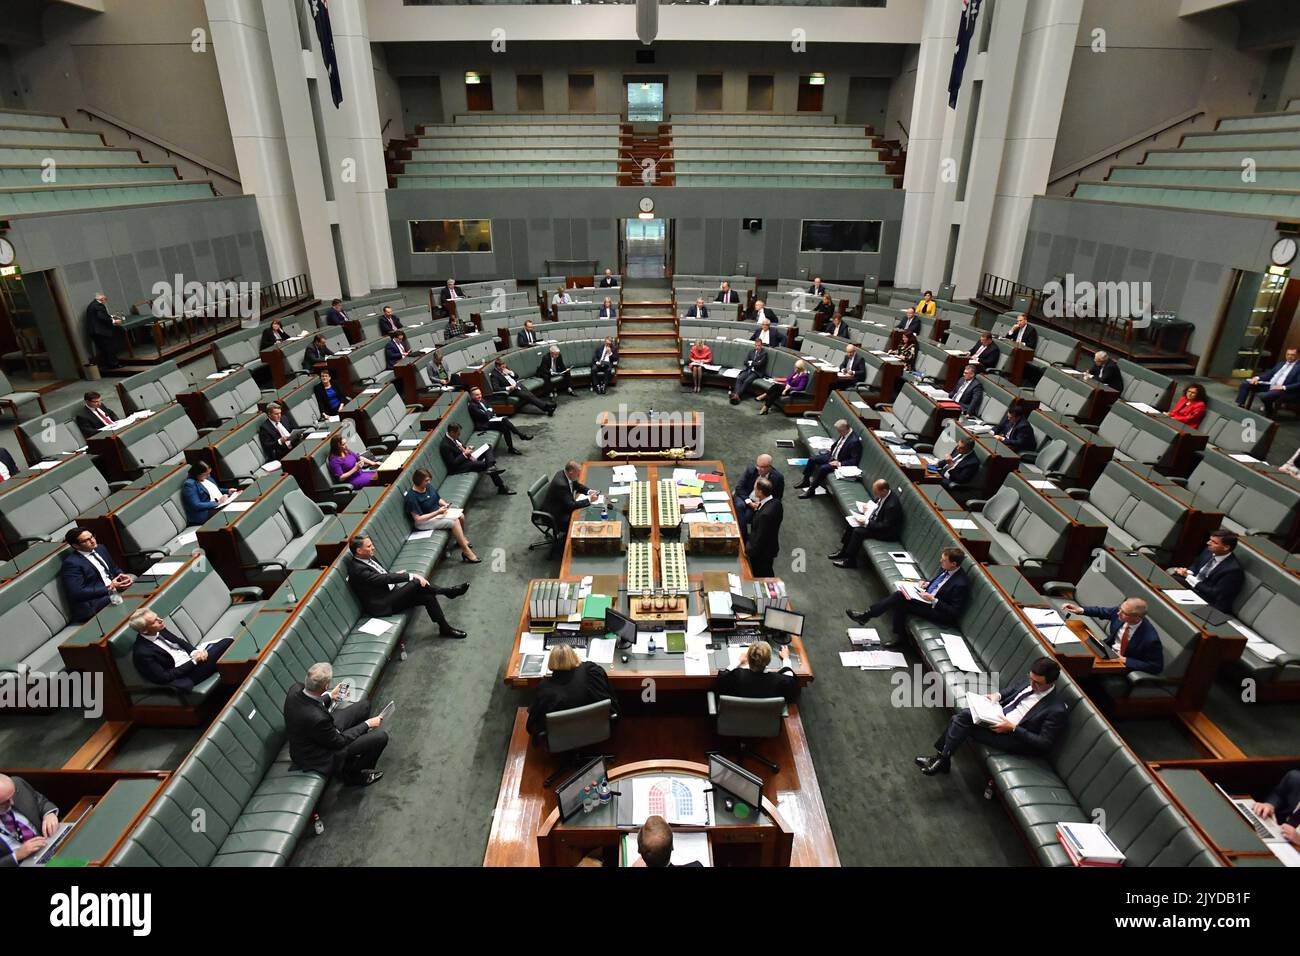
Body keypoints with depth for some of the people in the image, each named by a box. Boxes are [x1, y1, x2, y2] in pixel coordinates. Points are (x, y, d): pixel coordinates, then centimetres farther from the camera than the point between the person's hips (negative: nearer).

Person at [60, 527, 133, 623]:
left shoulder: (100, 548, 13)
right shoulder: (71, 563, -10)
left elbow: (114, 569, 24)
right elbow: (77, 593, -16)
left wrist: (122, 575, 0)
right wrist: (109, 588, -18)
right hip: (93, 603, -9)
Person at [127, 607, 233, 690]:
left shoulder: (158, 631, -1)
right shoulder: (142, 652, -23)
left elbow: (180, 641, 12)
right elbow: (164, 678, -21)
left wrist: (195, 652, -8)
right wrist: (193, 661, -20)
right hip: (186, 674, -8)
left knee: (228, 641, -8)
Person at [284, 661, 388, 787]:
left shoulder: (295, 689, -19)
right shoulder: (317, 718, -40)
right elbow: (339, 742, -21)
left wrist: (329, 697, 16)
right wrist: (367, 724, -10)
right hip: (317, 756, -8)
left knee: (364, 705, 11)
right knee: (380, 737, -10)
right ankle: (353, 774, 16)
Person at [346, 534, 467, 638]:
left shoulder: (368, 558, 7)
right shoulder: (357, 570, -22)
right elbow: (384, 578, -27)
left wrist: (395, 574, 1)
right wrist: (411, 576, -27)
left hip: (392, 591, 9)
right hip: (383, 605, -9)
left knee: (428, 596, -11)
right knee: (418, 583, -26)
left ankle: (445, 628, -5)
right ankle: (448, 592, -9)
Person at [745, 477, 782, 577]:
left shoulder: (765, 514, -38)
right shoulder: (775, 502, -11)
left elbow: (760, 538, -27)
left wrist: (748, 551, -13)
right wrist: (758, 508, -5)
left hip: (762, 552, -8)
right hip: (771, 545, 8)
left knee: (761, 577, 16)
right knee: (768, 573, 28)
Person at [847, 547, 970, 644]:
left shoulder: (961, 584, -24)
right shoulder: (945, 568, 0)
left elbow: (955, 612, -20)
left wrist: (933, 600, -25)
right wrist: (927, 583, 1)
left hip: (936, 610, -9)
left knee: (900, 598, -21)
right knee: (899, 595, -14)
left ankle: (866, 616, -9)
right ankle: (898, 636, -6)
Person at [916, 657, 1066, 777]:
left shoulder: (1057, 710, -19)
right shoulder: (1029, 680, 0)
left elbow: (1044, 744, -18)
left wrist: (1013, 728, -24)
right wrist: (997, 695, -2)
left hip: (1014, 737, -7)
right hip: (998, 715, 7)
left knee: (966, 728, -22)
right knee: (965, 714, -18)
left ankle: (943, 760, -6)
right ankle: (942, 756, -11)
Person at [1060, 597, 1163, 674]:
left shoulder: (1150, 638, -31)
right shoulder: (1121, 611, -16)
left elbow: (1157, 667, -20)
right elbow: (1101, 612, 4)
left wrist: (1126, 660, -24)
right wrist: (1080, 610, -11)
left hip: (1126, 665, -6)